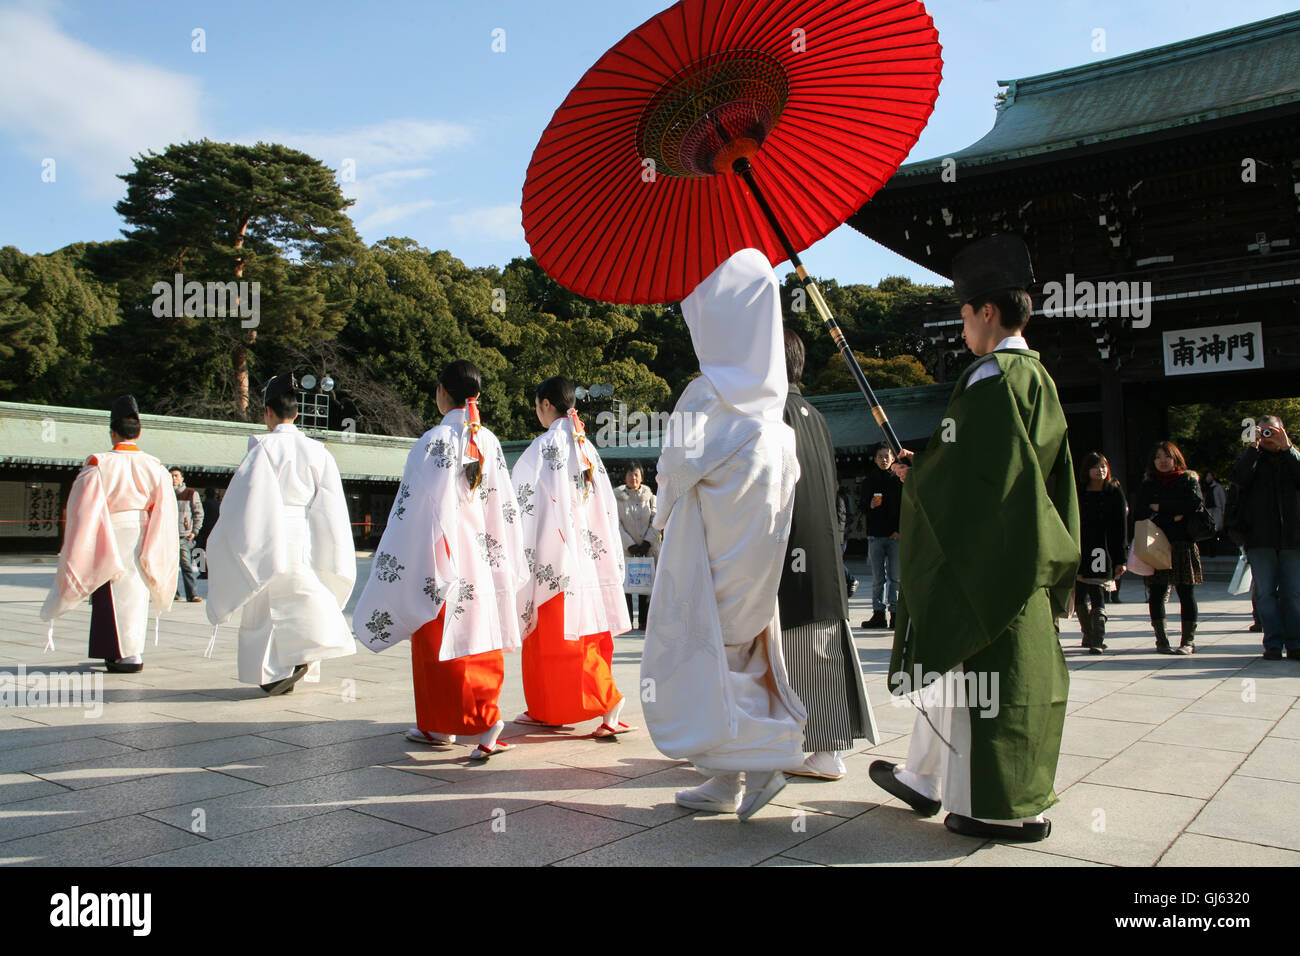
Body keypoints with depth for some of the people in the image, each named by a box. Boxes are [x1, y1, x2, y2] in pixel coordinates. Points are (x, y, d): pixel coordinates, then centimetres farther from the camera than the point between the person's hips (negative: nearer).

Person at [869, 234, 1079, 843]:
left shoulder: (990, 377, -15)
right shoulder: (1038, 377, 14)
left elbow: (961, 469, -19)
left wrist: (913, 473, 0)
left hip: (983, 554, -10)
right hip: (1025, 553, 10)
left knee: (981, 669, -1)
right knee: (950, 661, 16)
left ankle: (1006, 806, 8)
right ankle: (925, 778, 27)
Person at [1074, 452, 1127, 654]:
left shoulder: (1115, 493, 4)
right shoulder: (1078, 493, 9)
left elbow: (1121, 528, 2)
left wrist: (1121, 559, -2)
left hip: (1102, 551, -3)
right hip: (1080, 550, 3)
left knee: (1097, 597, -10)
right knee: (1080, 597, 6)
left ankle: (1097, 641, -6)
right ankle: (1089, 634, 26)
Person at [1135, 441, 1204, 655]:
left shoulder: (1189, 480, 9)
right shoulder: (1148, 485, 14)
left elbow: (1195, 504, -10)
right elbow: (1139, 513, 0)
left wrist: (1159, 507, -7)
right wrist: (1173, 518, -10)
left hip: (1183, 544, -1)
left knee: (1186, 593, -1)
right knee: (1156, 593, -3)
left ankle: (1188, 640, 5)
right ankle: (1161, 640, 3)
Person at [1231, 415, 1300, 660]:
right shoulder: (1252, 458, 11)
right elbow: (1239, 479, -9)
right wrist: (1254, 447, -12)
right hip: (1260, 539, 0)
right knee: (1265, 594, 0)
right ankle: (1273, 643, 5)